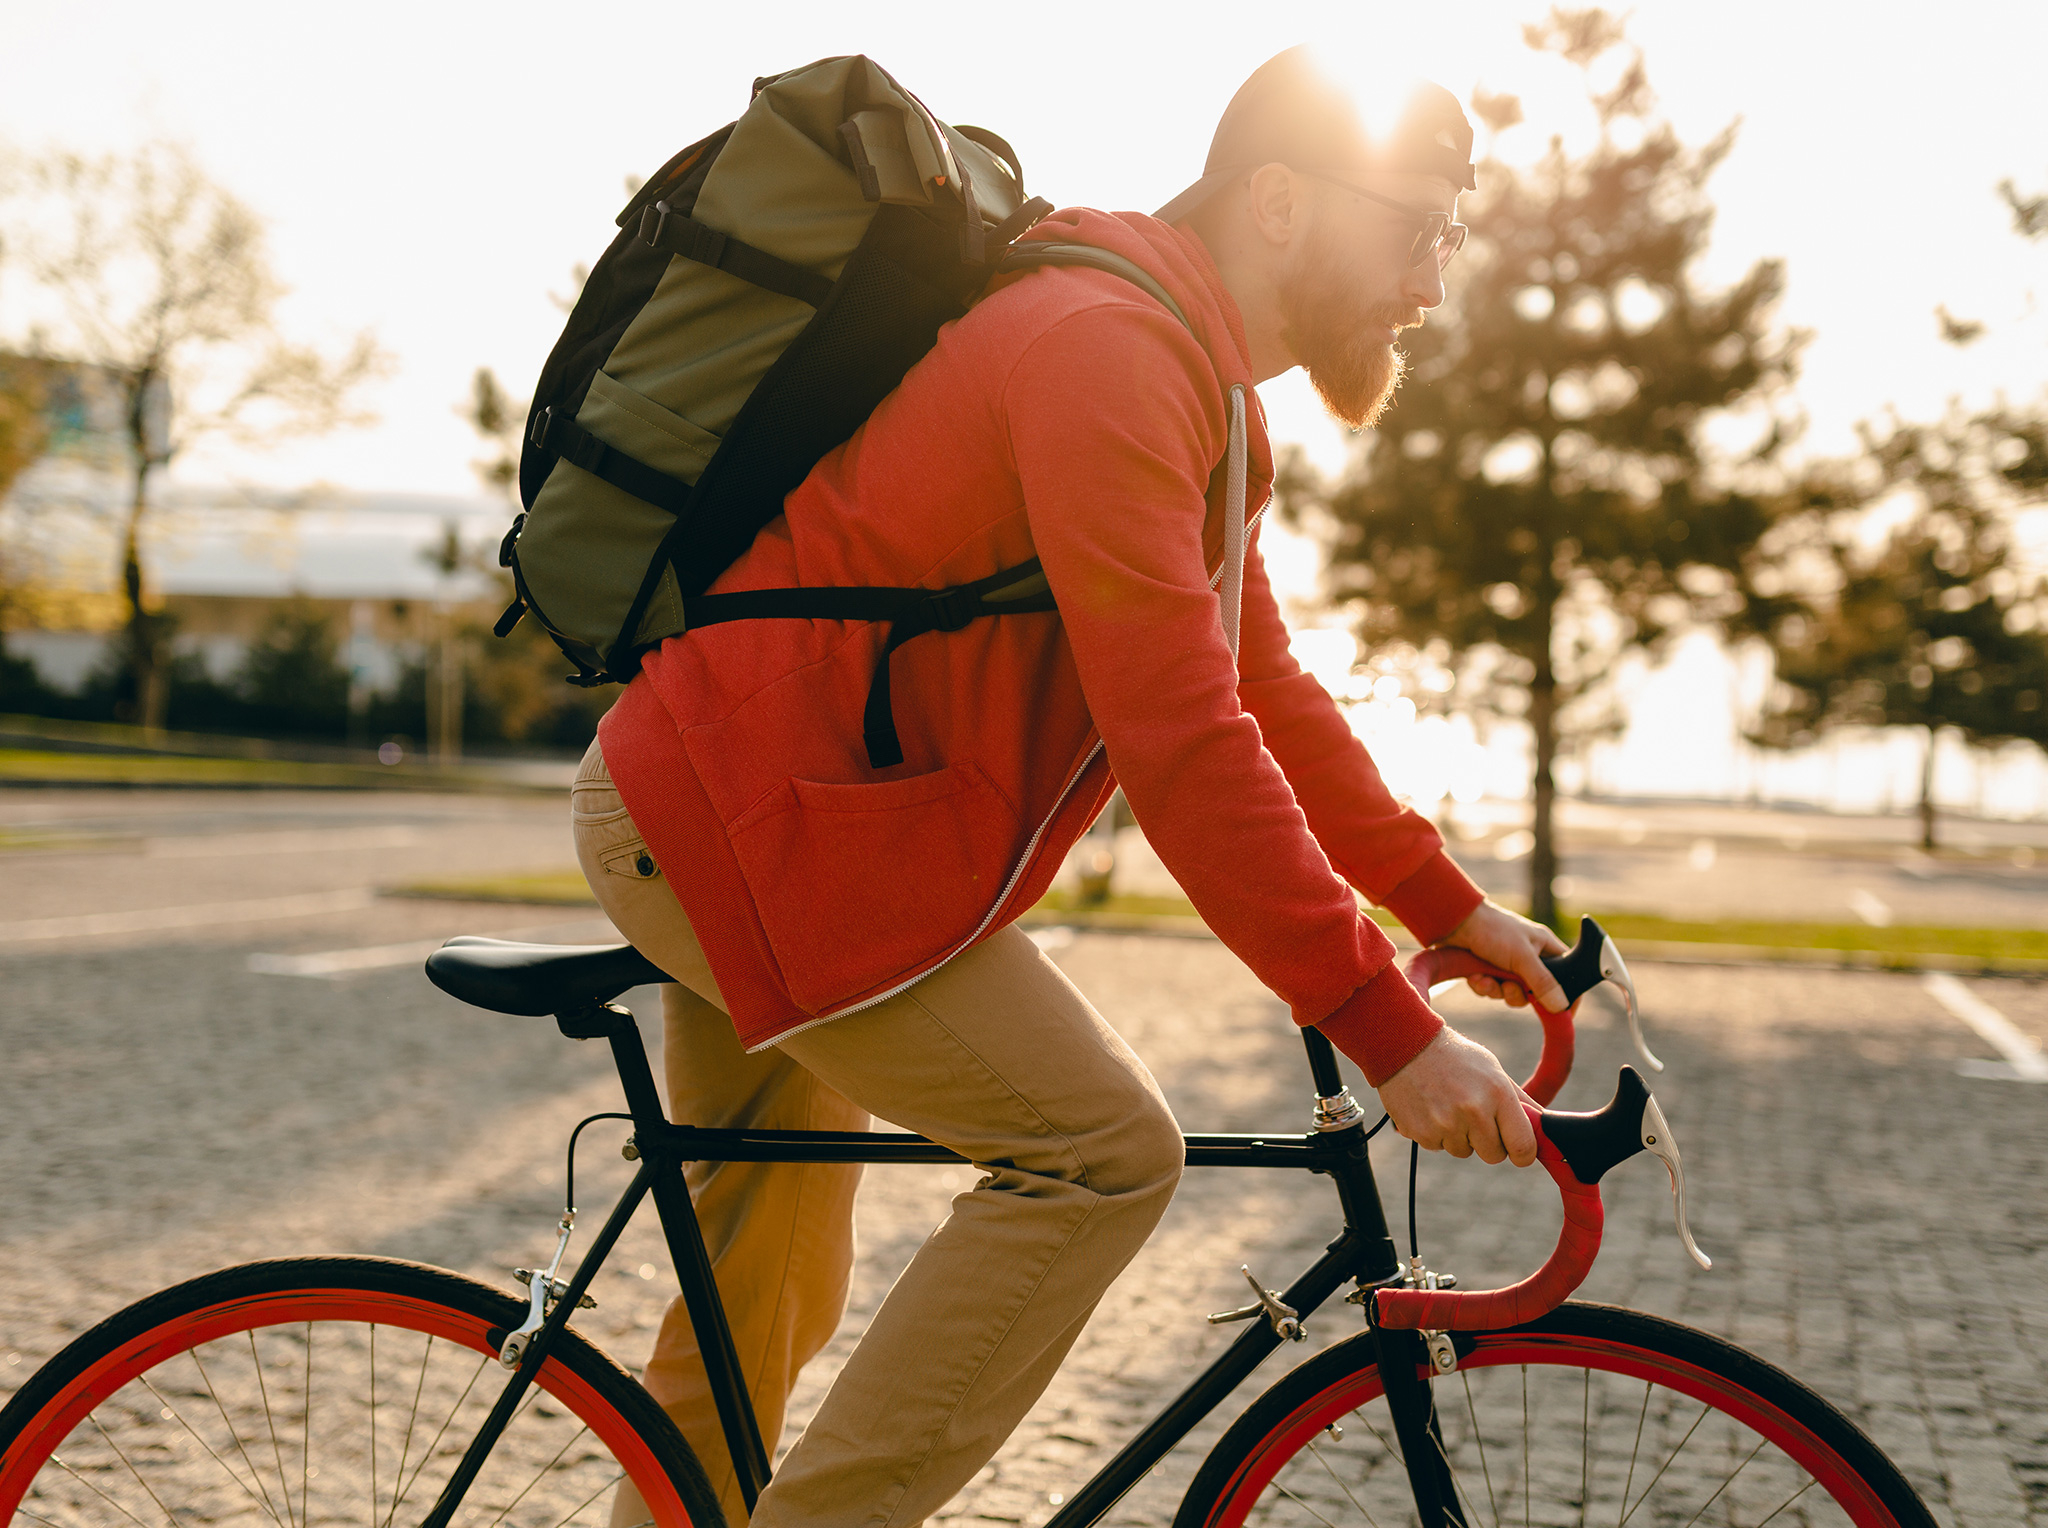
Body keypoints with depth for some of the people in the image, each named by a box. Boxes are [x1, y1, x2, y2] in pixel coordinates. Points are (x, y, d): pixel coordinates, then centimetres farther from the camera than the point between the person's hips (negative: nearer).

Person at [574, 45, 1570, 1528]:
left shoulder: (1208, 397, 12)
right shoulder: (1108, 348, -22)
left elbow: (1263, 686, 17)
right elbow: (1181, 741, -28)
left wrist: (1454, 908, 13)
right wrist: (1390, 1033, -26)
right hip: (752, 817, -10)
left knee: (767, 1309, 20)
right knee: (1102, 1150, -15)